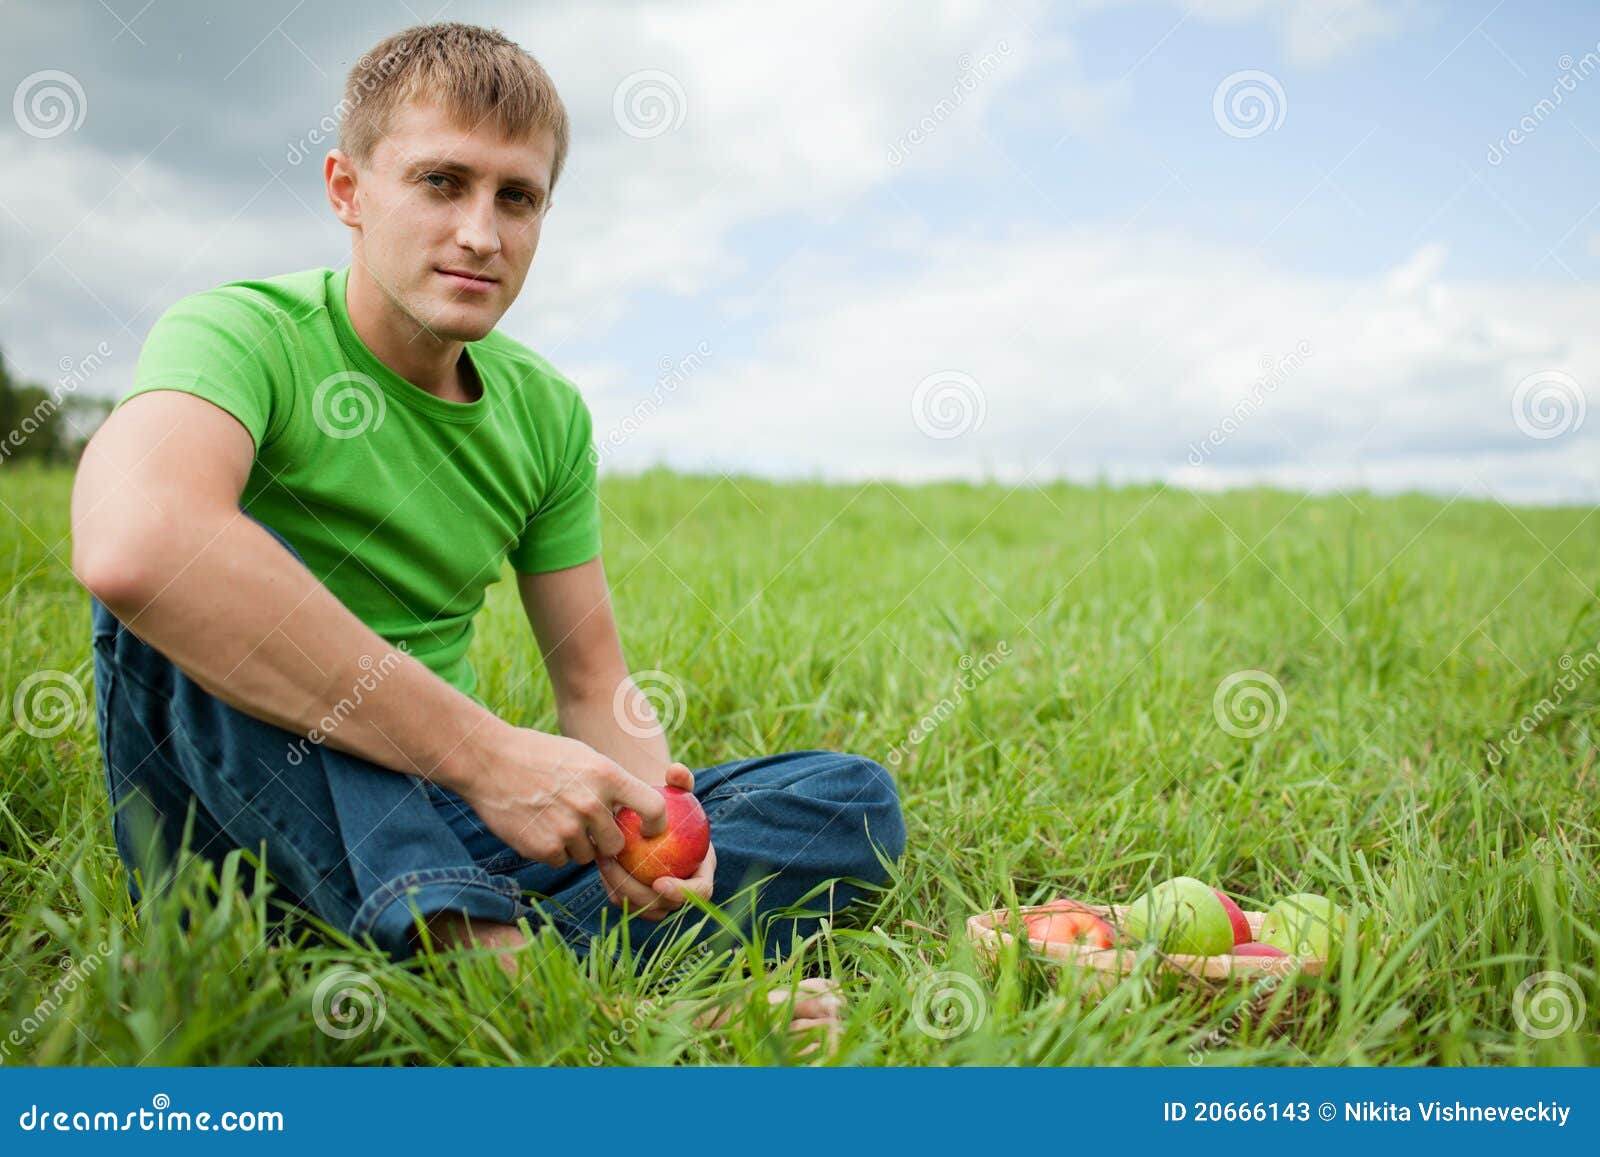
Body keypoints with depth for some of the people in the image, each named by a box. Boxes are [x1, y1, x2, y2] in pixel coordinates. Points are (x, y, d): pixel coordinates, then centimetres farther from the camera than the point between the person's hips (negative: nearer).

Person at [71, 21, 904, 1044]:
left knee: (854, 800, -7)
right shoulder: (241, 336, -13)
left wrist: (645, 804, -18)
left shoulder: (547, 413, 4)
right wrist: (484, 751, -37)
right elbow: (130, 545, -37)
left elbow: (594, 683, 5)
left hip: (446, 824, 5)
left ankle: (494, 946, -29)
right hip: (244, 824, -4)